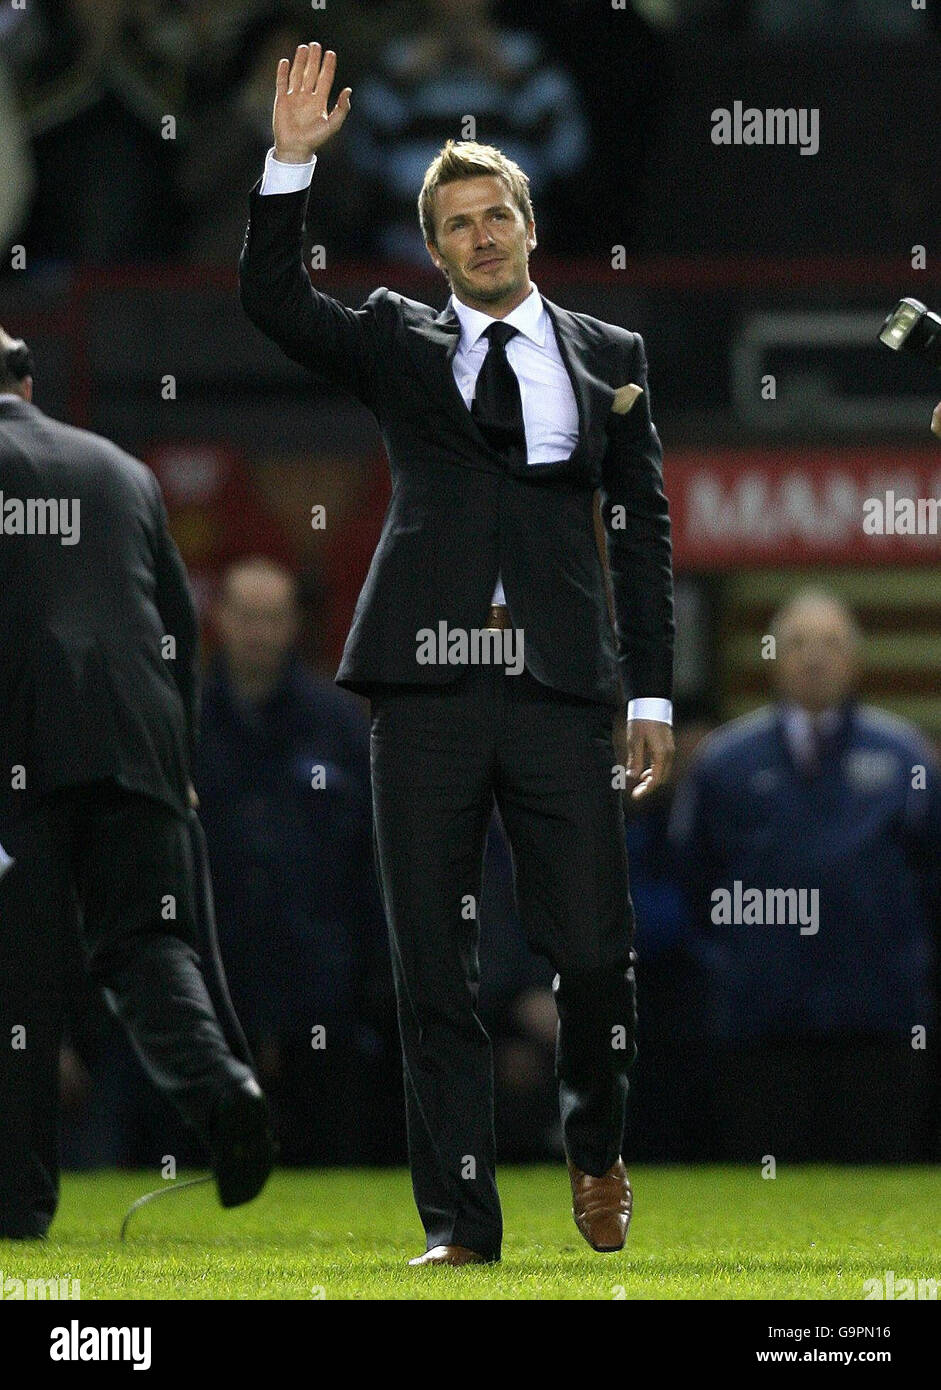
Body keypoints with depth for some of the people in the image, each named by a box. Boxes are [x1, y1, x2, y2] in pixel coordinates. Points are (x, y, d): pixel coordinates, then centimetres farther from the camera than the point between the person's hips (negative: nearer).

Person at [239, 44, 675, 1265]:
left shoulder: (609, 359, 13)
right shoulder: (397, 344, 13)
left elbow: (643, 528, 12)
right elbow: (274, 299, -3)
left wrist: (653, 694, 6)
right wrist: (290, 161, -13)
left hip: (561, 692, 0)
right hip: (426, 687, 0)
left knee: (596, 951, -5)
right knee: (433, 969, 0)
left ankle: (596, 1151, 22)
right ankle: (460, 1220, 5)